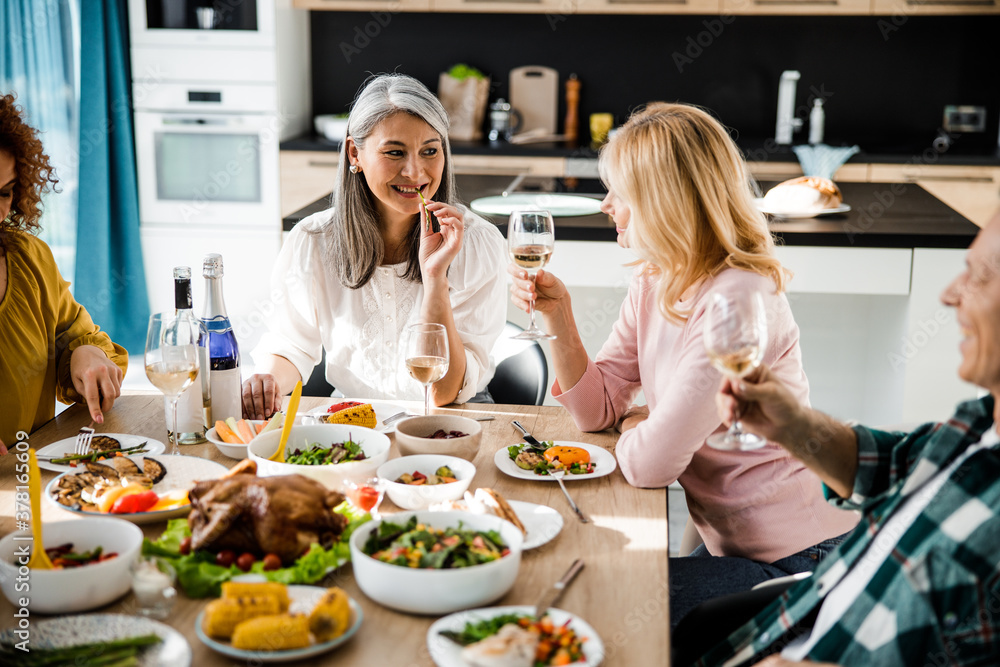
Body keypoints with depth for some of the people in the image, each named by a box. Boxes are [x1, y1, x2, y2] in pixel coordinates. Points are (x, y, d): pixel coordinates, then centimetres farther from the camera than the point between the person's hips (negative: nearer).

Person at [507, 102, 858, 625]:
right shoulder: (652, 285, 4)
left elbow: (649, 464, -26)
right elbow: (598, 409, 6)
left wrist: (634, 426, -3)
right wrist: (558, 316, -6)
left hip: (797, 561, -8)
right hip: (731, 544, 8)